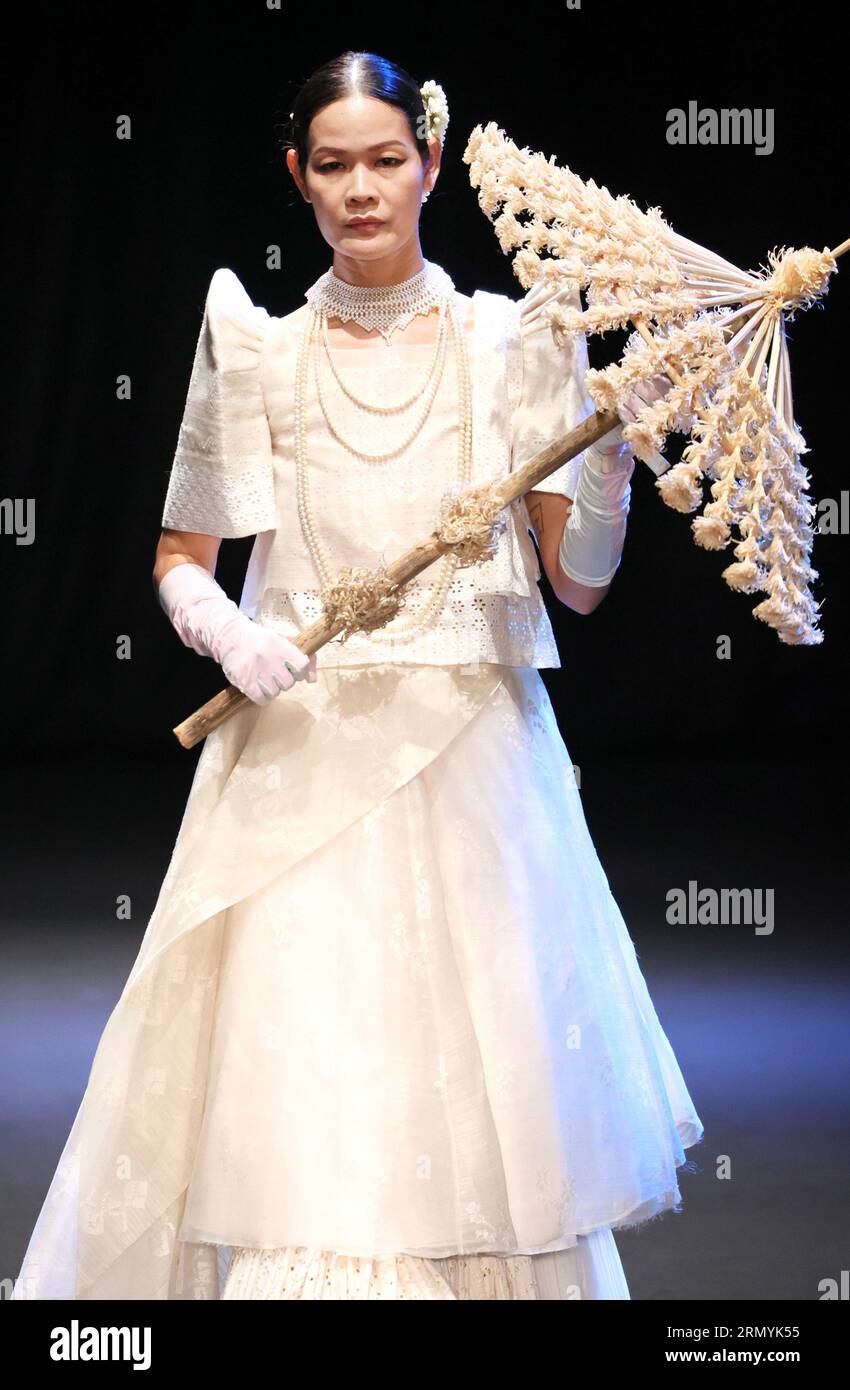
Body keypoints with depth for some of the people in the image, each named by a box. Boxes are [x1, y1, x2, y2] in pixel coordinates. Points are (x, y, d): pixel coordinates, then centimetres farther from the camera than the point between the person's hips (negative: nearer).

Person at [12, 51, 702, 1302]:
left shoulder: (513, 341, 4)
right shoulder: (257, 353, 6)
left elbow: (580, 581, 1)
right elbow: (179, 560, 13)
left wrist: (615, 445, -16)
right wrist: (227, 632, -8)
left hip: (467, 762, 0)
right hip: (299, 763, 0)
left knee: (471, 1086, 1)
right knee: (286, 1091, -4)